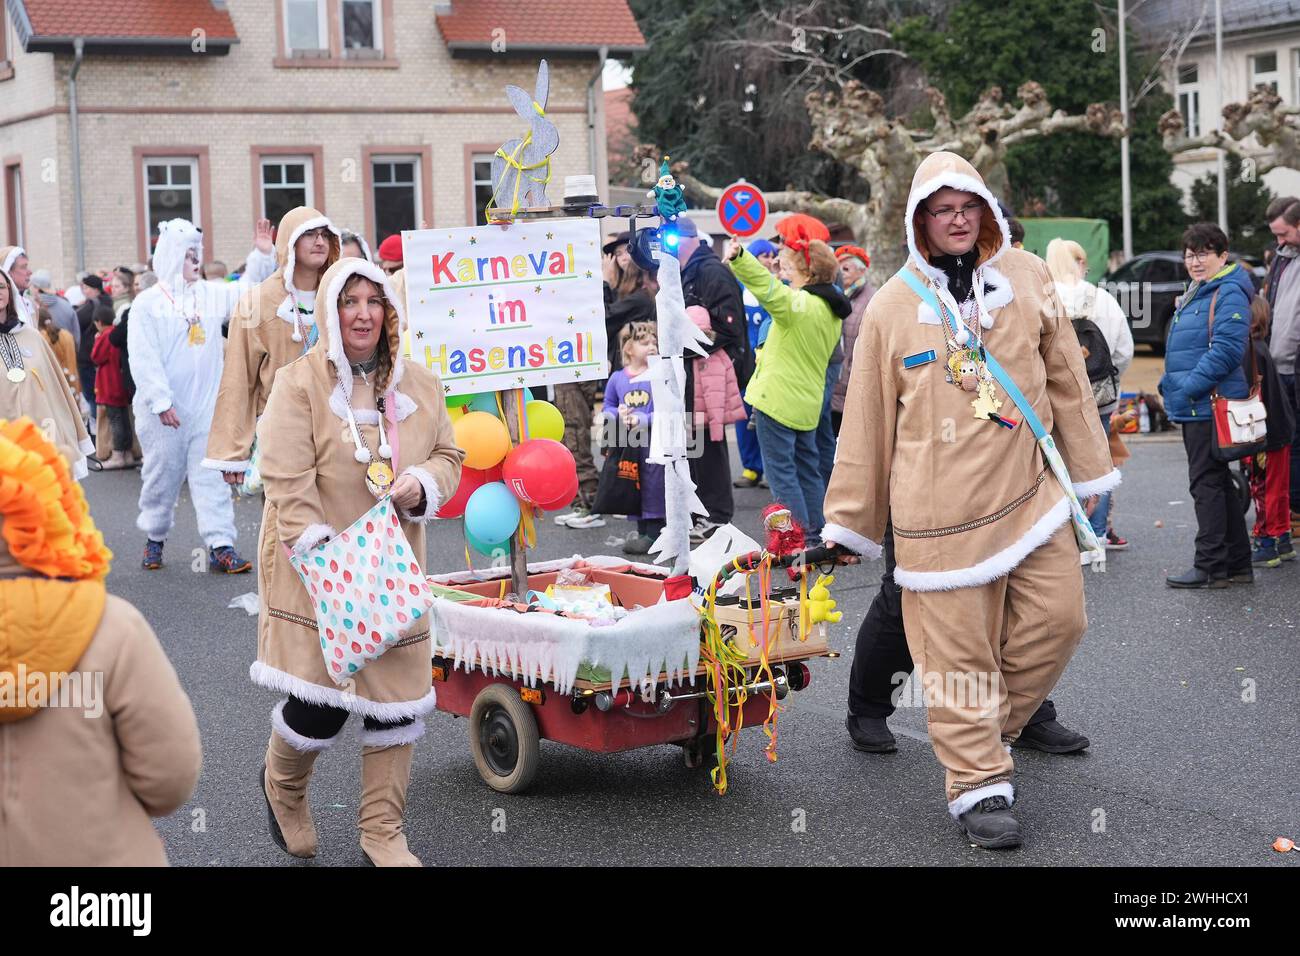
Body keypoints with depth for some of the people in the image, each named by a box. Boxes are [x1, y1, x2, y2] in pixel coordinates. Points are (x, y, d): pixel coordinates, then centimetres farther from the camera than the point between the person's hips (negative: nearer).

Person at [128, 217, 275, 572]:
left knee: (212, 477, -2)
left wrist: (262, 256, -1)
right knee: (162, 476, 8)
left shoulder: (211, 294, 9)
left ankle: (220, 546, -5)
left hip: (206, 408, 3)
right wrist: (161, 401, -18)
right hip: (164, 412, -3)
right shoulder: (147, 303, -5)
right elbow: (143, 358, -11)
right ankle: (154, 539, 27)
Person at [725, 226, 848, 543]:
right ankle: (815, 536, 22)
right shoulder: (832, 309, 10)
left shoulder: (799, 302, -19)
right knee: (807, 467, 17)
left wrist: (739, 258, -52)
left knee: (781, 472, -3)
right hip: (808, 401, 9)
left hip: (778, 398, -9)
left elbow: (767, 288, -39)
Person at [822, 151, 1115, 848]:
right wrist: (848, 522, 7)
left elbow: (1066, 379, 14)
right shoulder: (891, 307, -1)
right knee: (958, 648, -2)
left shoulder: (1027, 278, 5)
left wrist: (1088, 469, 17)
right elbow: (867, 421, 4)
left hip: (1029, 491, 3)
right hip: (940, 508, -3)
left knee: (1057, 618, 2)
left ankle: (987, 727, 25)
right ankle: (978, 784, 10)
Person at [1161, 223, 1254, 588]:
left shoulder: (1229, 294, -13)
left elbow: (1226, 349, -23)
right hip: (1195, 407, 11)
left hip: (1210, 404, -11)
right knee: (1217, 482, 14)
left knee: (1207, 483, -8)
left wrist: (1189, 387, -21)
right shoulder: (1196, 294, 19)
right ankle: (1237, 564, 20)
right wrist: (1171, 386, 17)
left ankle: (1210, 567, -3)